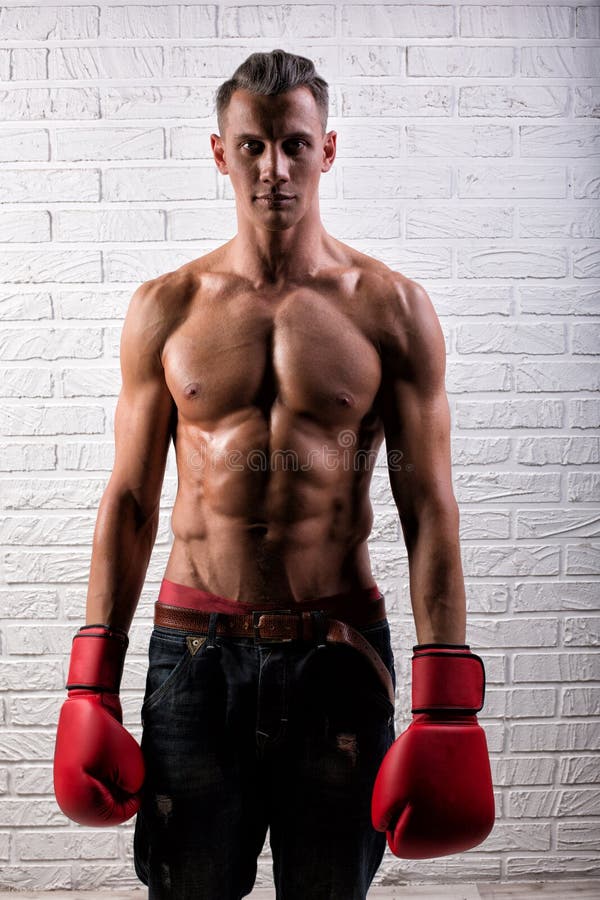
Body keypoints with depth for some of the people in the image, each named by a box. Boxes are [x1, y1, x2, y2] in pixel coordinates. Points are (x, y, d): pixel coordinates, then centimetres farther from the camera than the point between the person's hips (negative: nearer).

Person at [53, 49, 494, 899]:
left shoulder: (392, 308, -2)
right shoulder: (165, 307, 2)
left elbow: (429, 510, -2)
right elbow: (130, 499, 5)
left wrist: (445, 705, -6)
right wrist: (91, 686, 3)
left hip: (338, 648, 0)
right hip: (195, 646, 1)